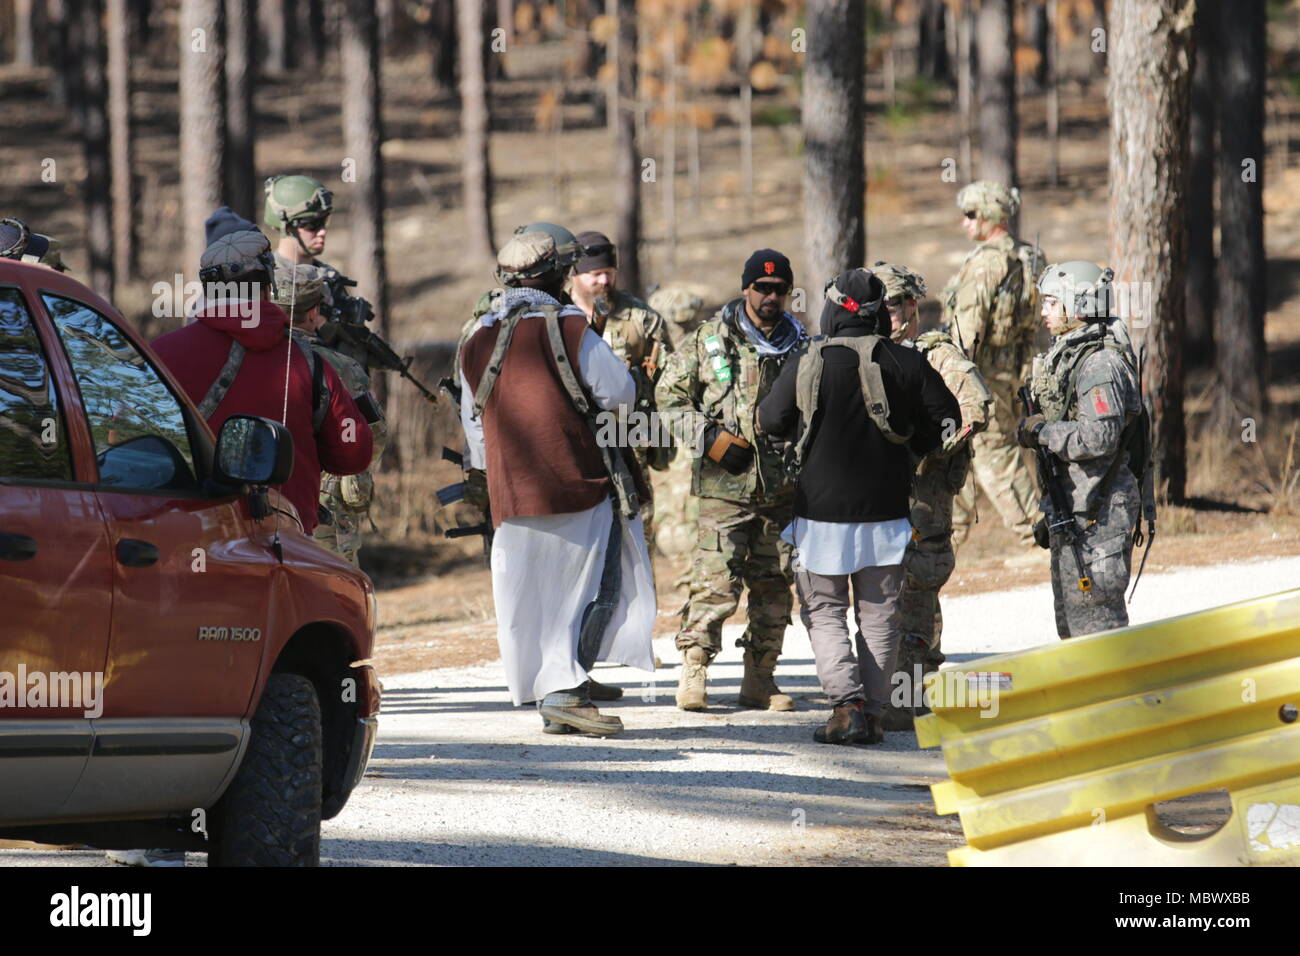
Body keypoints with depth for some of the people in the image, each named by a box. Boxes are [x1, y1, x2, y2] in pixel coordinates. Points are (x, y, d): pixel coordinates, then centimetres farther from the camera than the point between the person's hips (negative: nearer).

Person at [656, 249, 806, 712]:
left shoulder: (800, 346, 10)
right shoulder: (709, 340, 0)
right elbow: (669, 395, 3)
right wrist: (711, 439, -8)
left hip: (783, 486, 4)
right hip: (725, 484, -4)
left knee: (775, 585, 7)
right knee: (716, 582, -10)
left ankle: (760, 679, 14)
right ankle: (693, 674, -4)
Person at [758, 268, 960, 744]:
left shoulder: (804, 364, -9)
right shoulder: (903, 362, -6)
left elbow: (770, 420, 4)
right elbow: (946, 418, 0)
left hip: (821, 510, -1)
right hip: (884, 509, 1)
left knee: (824, 611, 8)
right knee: (879, 615, 11)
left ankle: (848, 703, -9)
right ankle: (873, 713, 8)